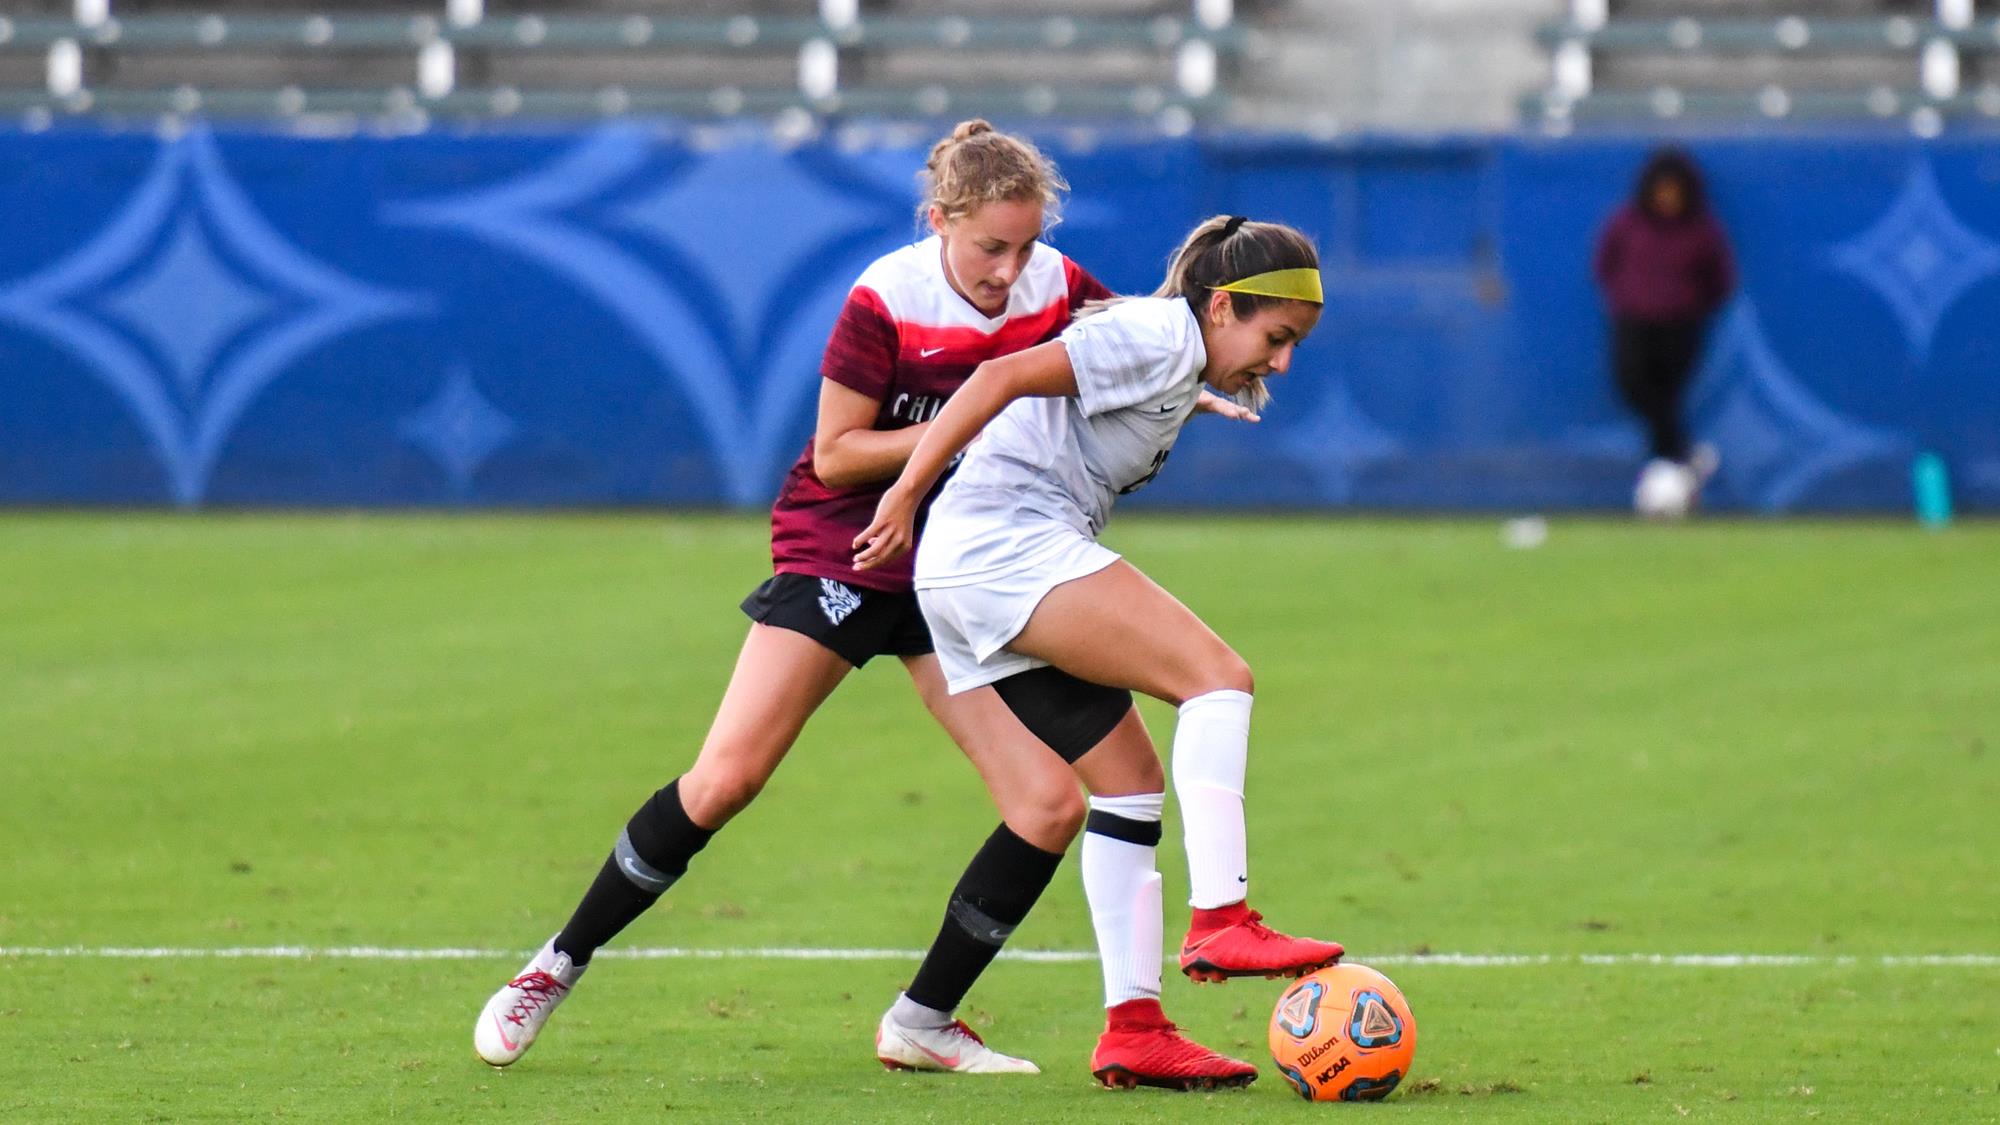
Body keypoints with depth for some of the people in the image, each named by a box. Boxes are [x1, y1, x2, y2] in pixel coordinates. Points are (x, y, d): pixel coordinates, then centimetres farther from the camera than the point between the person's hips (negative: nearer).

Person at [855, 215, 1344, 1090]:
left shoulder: (1187, 372, 22)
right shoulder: (1160, 335, -9)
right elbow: (1004, 378, -18)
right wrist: (907, 493, -18)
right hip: (1009, 548, -10)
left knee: (1132, 780, 7)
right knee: (1218, 676, -18)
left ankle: (1132, 1027, 3)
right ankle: (1219, 919, -27)